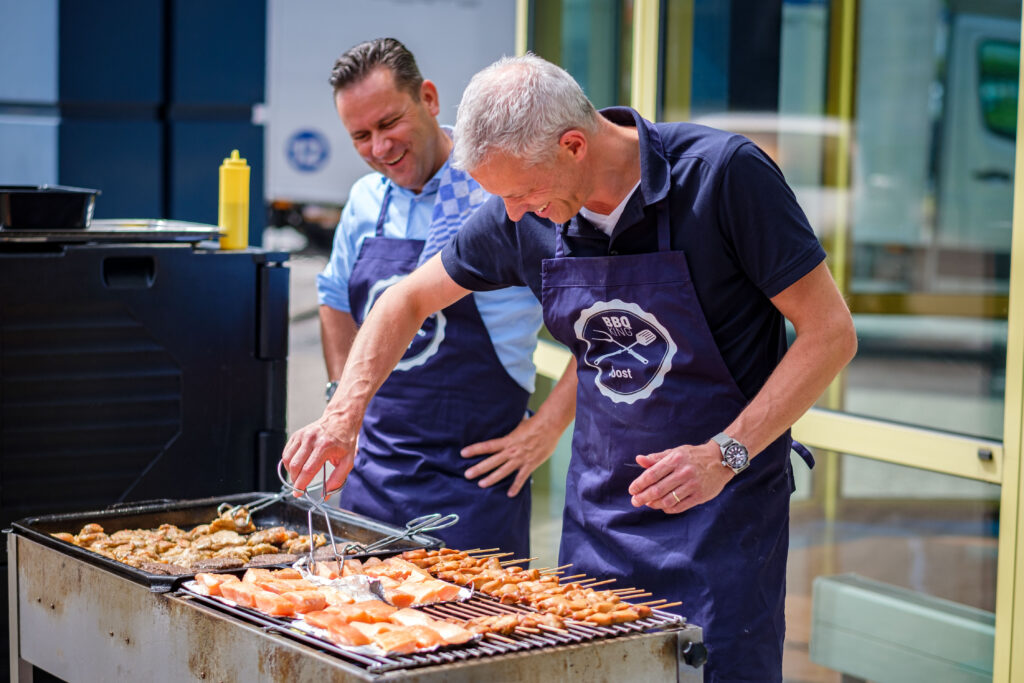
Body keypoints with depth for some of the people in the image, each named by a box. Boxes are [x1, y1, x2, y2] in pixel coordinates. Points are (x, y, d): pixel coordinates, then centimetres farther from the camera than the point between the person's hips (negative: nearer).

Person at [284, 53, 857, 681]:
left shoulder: (723, 174, -17)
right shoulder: (524, 217, -2)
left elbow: (831, 332, -15)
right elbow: (410, 300, 12)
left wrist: (727, 453, -22)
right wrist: (345, 414, -1)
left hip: (725, 505, -5)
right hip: (600, 507, 5)